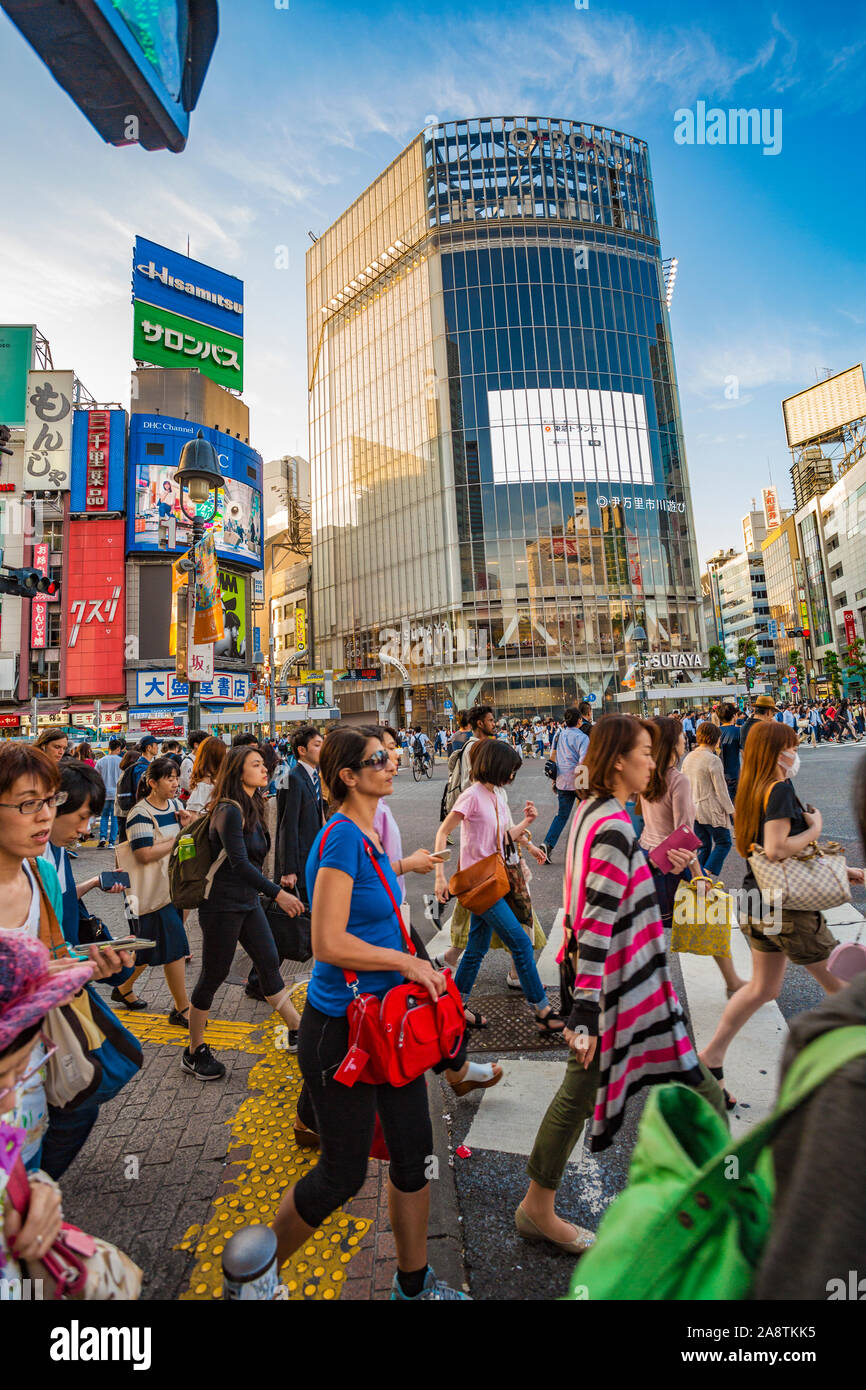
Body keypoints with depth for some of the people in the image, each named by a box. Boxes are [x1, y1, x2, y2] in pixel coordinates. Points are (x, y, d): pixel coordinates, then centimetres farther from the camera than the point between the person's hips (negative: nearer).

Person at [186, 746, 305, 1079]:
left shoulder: (252, 808, 5)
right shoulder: (230, 811, -22)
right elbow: (239, 863, -28)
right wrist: (278, 894, -30)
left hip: (248, 902, 8)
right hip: (222, 906, -8)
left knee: (269, 964, 14)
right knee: (213, 976, 8)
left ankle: (296, 1032, 25)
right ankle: (195, 1052, 28)